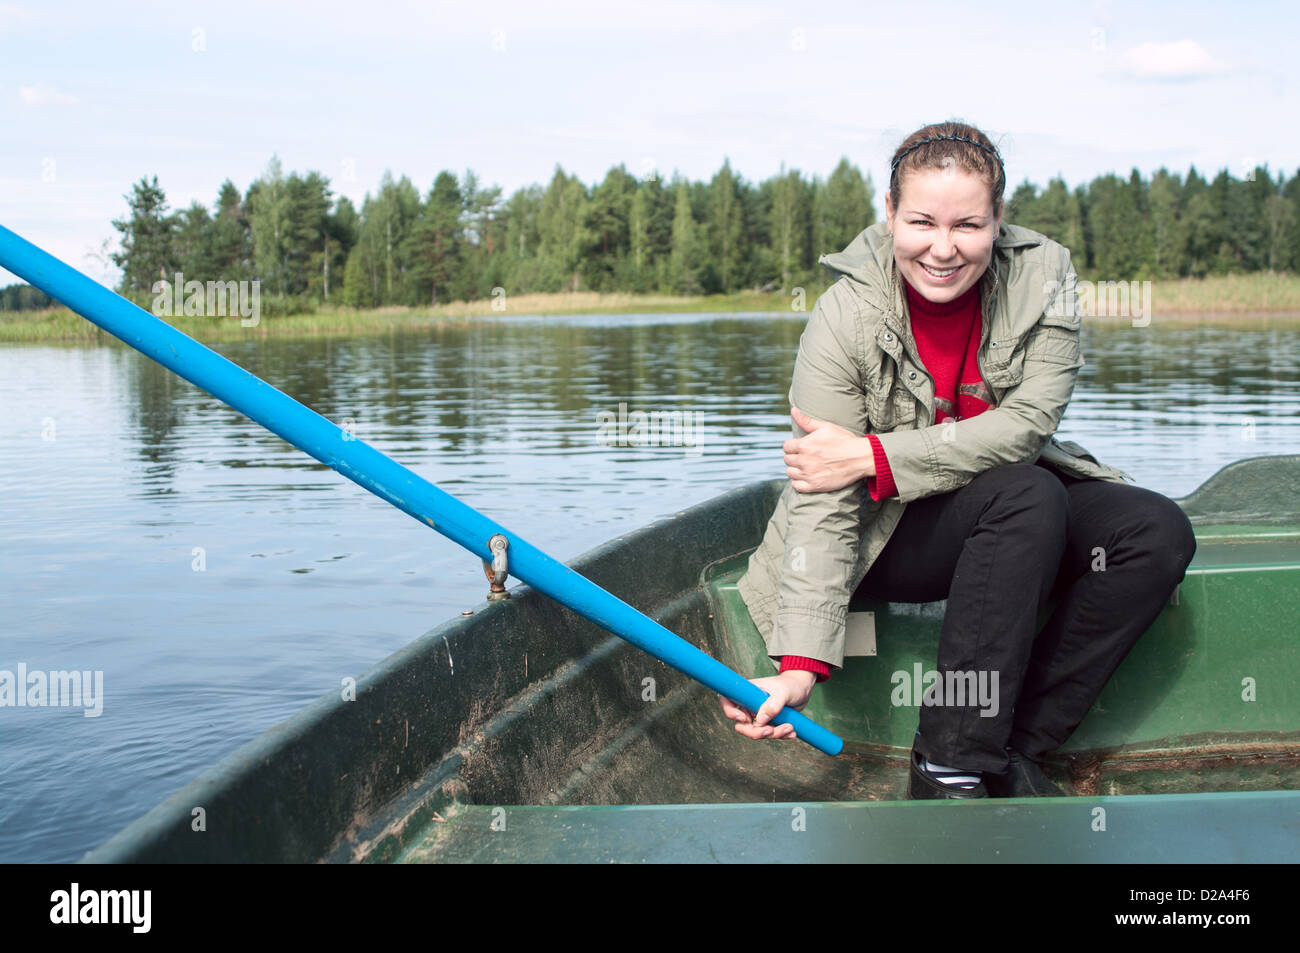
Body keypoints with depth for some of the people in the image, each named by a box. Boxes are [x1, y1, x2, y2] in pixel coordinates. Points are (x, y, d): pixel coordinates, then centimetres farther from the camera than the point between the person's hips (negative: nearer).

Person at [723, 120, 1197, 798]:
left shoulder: (1044, 277, -12)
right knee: (1028, 495, -32)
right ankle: (947, 764, -28)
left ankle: (1015, 746, -16)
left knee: (1159, 532, -18)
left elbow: (1028, 424, -19)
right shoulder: (844, 316, -21)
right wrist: (799, 667, -35)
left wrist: (873, 456, -28)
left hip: (1021, 501, 4)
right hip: (888, 534, -4)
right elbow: (822, 499, -25)